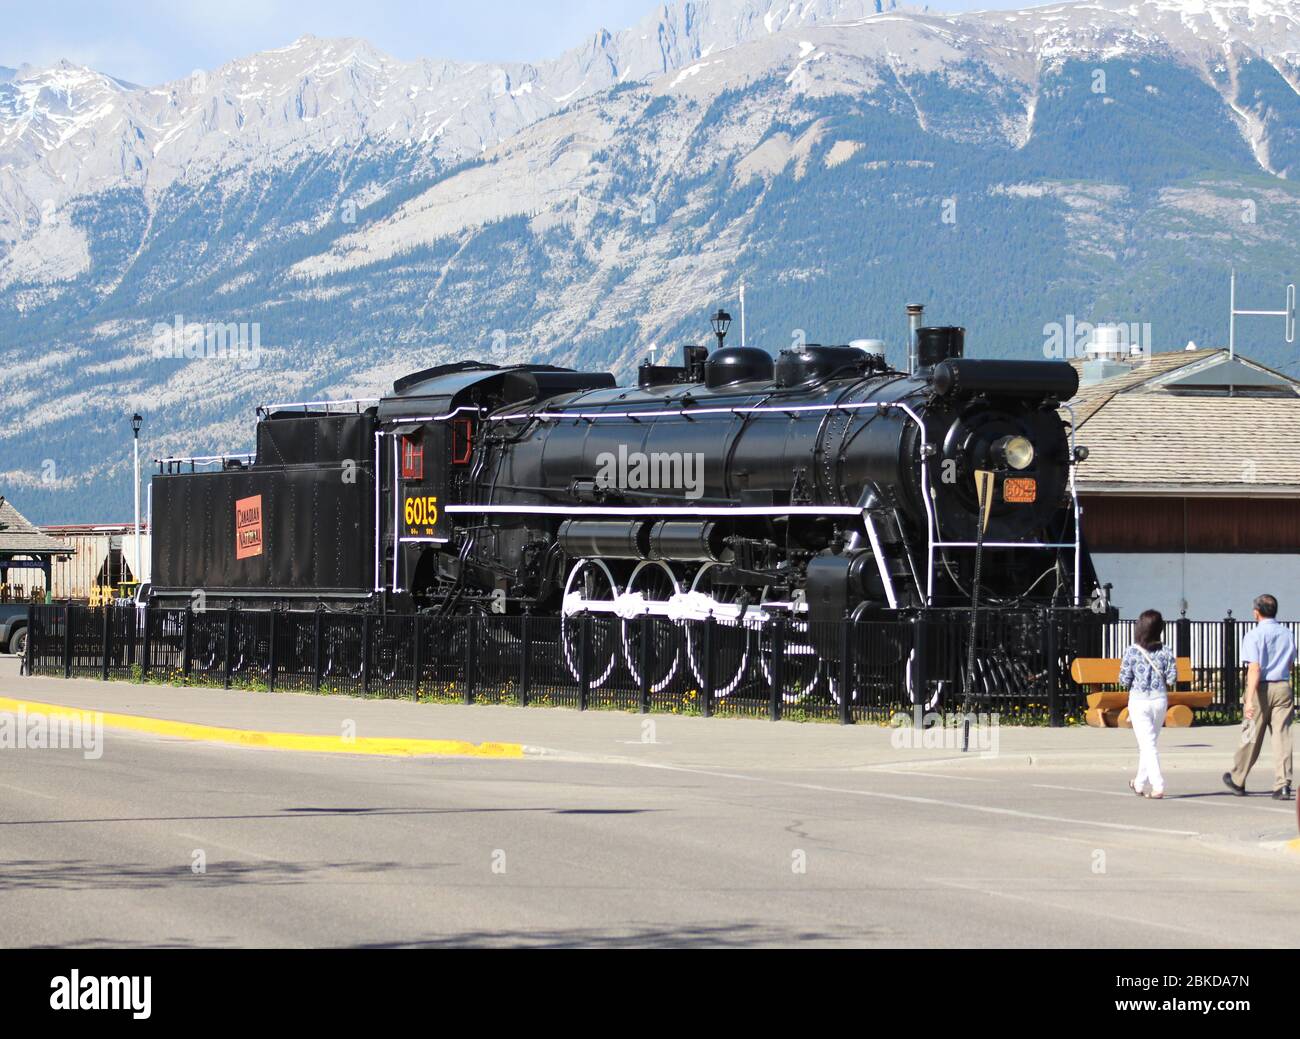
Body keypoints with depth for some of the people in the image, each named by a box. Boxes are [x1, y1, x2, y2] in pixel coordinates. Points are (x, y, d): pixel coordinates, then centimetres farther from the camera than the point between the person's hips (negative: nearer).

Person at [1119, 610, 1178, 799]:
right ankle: (1140, 783, 31)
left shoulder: (1132, 652, -10)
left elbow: (1124, 680, -8)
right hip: (1160, 699, 3)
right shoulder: (1166, 652, -5)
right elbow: (1172, 679, -6)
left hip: (1139, 701, -3)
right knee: (1149, 743, 19)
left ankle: (1158, 787, -13)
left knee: (1147, 744, -2)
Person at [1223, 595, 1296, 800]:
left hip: (1261, 690, -4)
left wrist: (1250, 700, -22)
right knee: (1282, 737, -1)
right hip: (1283, 687, 4)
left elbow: (1255, 669, -18)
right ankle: (1283, 785, -10)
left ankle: (1237, 781, 25)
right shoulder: (1287, 635, 9)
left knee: (1251, 737, 8)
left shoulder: (1254, 635, -9)